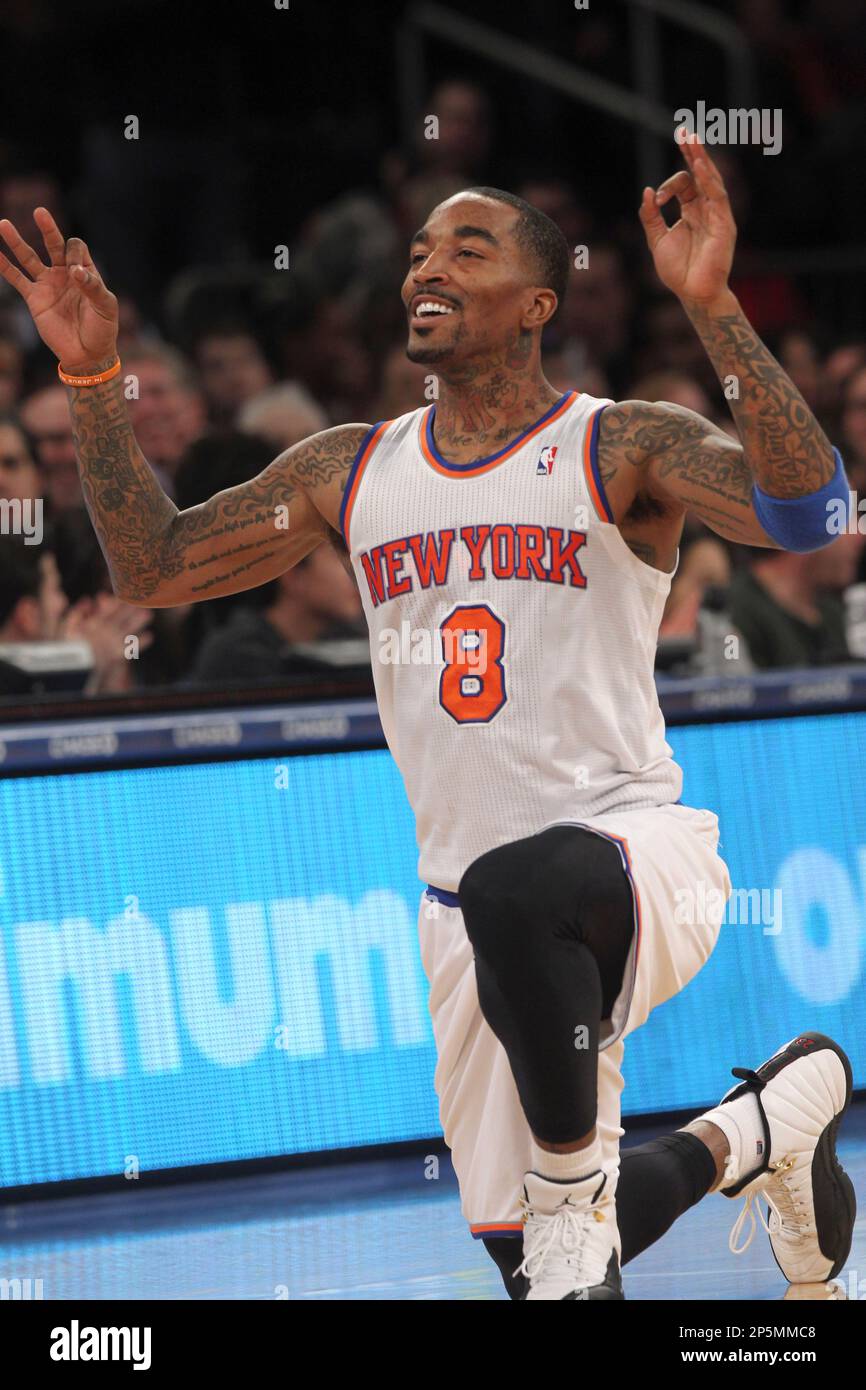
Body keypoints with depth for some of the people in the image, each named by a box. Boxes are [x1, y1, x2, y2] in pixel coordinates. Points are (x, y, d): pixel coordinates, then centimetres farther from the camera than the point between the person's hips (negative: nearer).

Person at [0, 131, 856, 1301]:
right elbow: (151, 568, 12)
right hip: (479, 909, 6)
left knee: (516, 888, -42)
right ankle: (755, 1129, 37)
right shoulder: (351, 471, 10)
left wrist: (712, 307, -32)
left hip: (636, 859, -6)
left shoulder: (624, 450, -6)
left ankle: (578, 1191, -21)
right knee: (529, 1257, 9)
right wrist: (94, 374, 1)